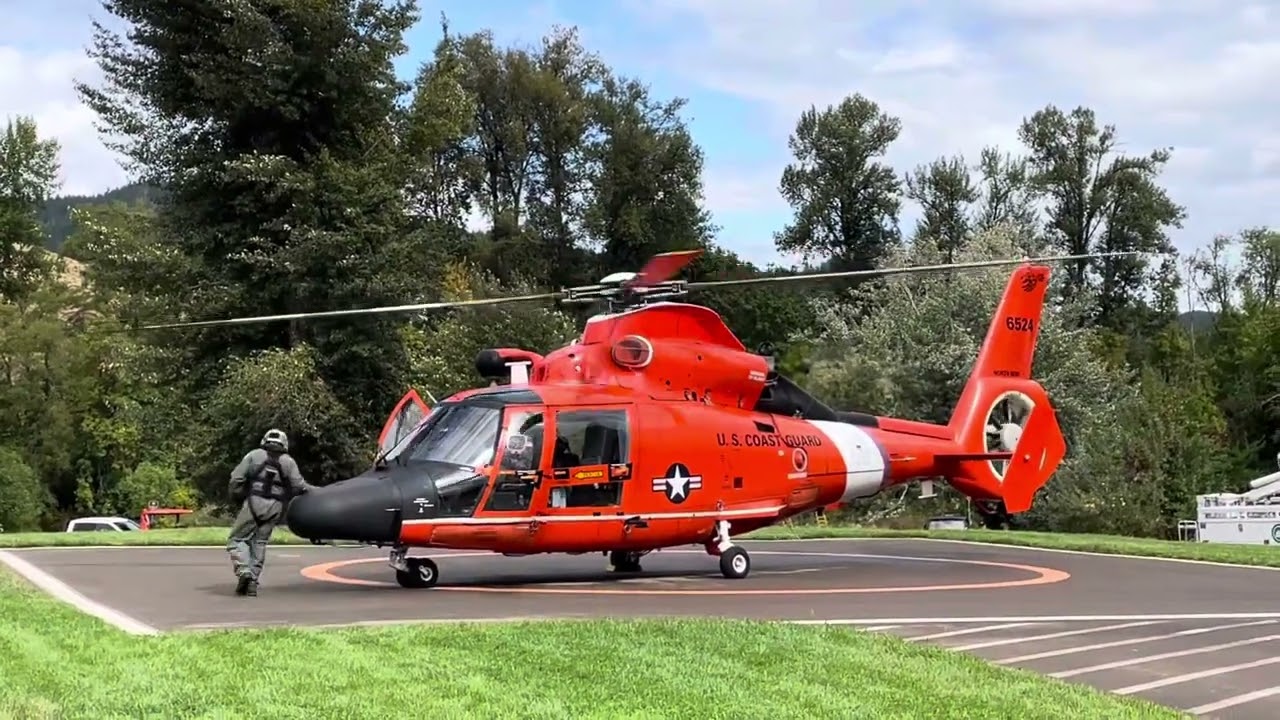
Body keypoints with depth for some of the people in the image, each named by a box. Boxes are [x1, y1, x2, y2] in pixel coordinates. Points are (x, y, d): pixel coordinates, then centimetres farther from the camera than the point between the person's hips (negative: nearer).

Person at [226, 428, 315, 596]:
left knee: (237, 539, 6)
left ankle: (244, 571, -16)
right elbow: (298, 486, 3)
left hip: (254, 502, -2)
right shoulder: (288, 462, 10)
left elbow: (237, 479, 1)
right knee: (259, 543, 11)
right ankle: (253, 580, 4)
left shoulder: (254, 455, 7)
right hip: (274, 507, 2)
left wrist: (238, 498, 16)